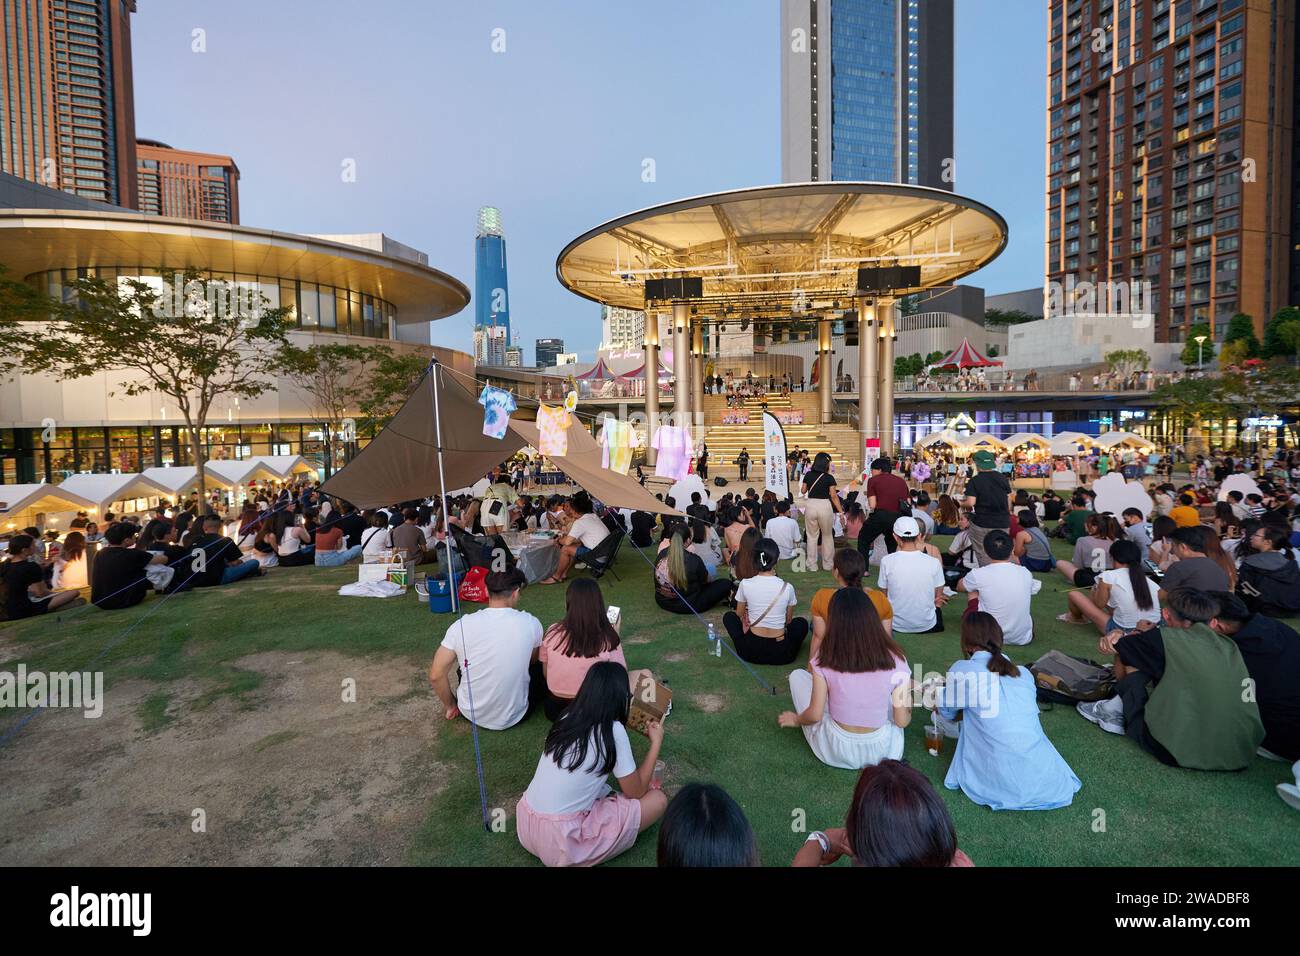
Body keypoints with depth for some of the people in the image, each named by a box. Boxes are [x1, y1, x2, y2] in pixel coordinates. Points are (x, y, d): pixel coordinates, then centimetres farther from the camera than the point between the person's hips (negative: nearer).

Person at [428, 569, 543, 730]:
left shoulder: (461, 626, -16)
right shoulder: (531, 624, -16)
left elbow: (436, 675, -12)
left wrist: (450, 706, 5)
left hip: (471, 714, 2)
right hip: (513, 717, -2)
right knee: (542, 669, 24)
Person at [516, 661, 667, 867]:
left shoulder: (568, 718, 3)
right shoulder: (613, 730, -16)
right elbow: (635, 792, -2)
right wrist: (656, 742, 6)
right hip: (560, 841, -8)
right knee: (658, 799, 0)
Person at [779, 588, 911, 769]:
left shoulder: (825, 659, -17)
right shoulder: (895, 659, -15)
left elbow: (815, 715, -11)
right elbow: (902, 721, -7)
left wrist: (795, 720, 11)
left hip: (836, 751, -1)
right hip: (882, 751, 1)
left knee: (797, 676, 14)